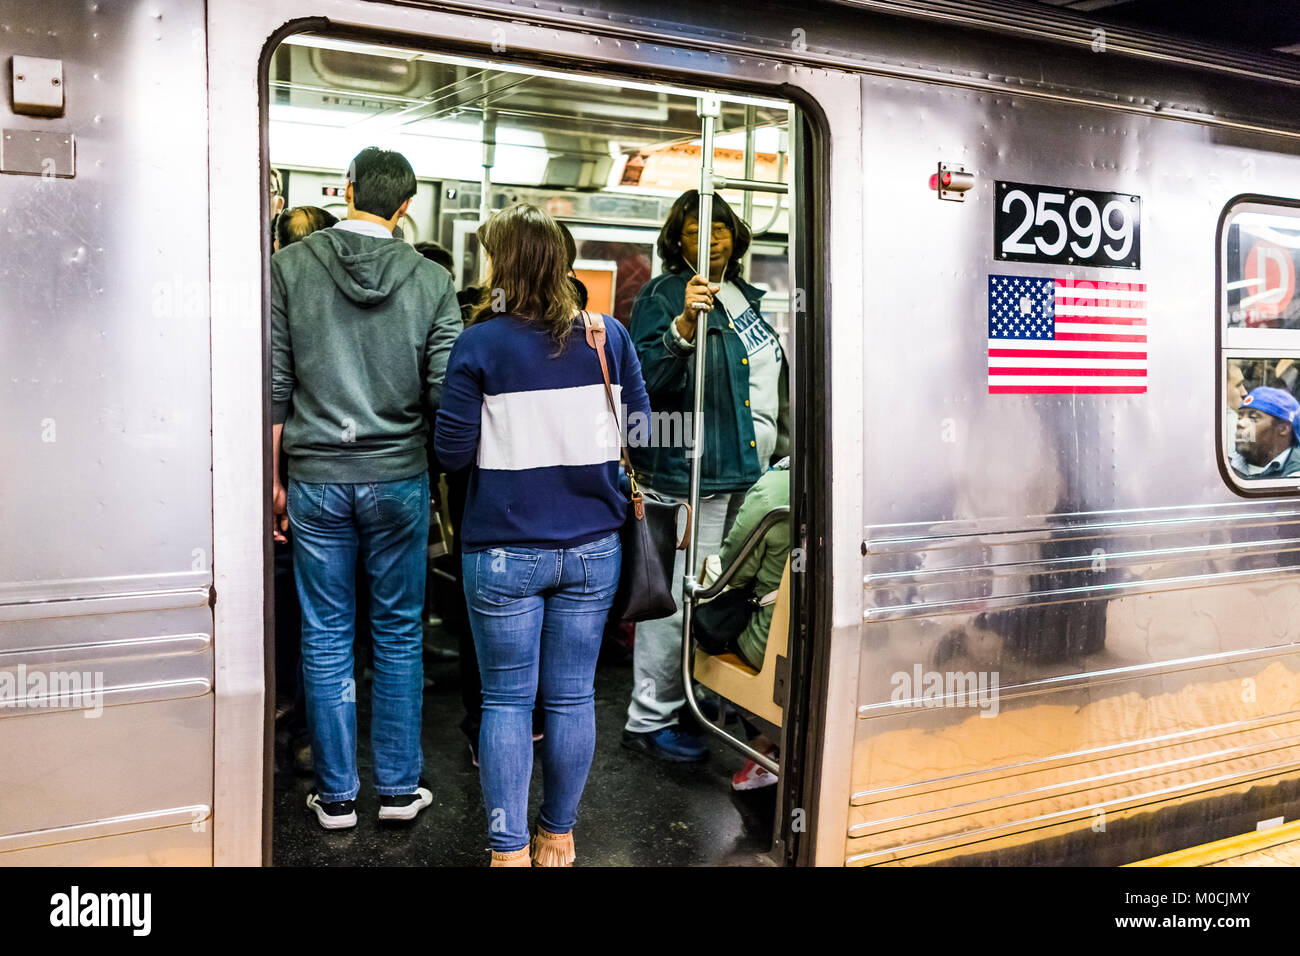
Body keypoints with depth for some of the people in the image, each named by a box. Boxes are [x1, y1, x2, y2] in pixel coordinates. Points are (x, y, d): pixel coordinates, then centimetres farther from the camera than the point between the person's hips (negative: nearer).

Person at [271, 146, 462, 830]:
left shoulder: (290, 267, -3)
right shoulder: (430, 280, -2)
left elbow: (274, 385, -2)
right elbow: (446, 390, -4)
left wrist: (273, 476, 5)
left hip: (316, 478, 0)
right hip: (399, 477, 0)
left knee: (326, 638, 9)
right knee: (398, 635, 11)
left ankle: (336, 795, 19)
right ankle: (399, 788, 20)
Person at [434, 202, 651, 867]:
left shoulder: (480, 344, -9)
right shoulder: (607, 335, 1)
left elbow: (453, 451, -8)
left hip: (506, 550, -3)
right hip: (593, 544, 3)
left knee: (507, 699, 9)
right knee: (572, 696, 12)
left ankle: (509, 849, 15)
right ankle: (558, 836, 28)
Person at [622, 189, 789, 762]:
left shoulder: (746, 297, 18)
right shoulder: (664, 296, -7)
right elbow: (647, 378, -20)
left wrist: (781, 444, 27)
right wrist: (684, 326, -32)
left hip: (750, 467, 9)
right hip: (694, 472, -9)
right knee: (680, 596, -7)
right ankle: (649, 719, 6)